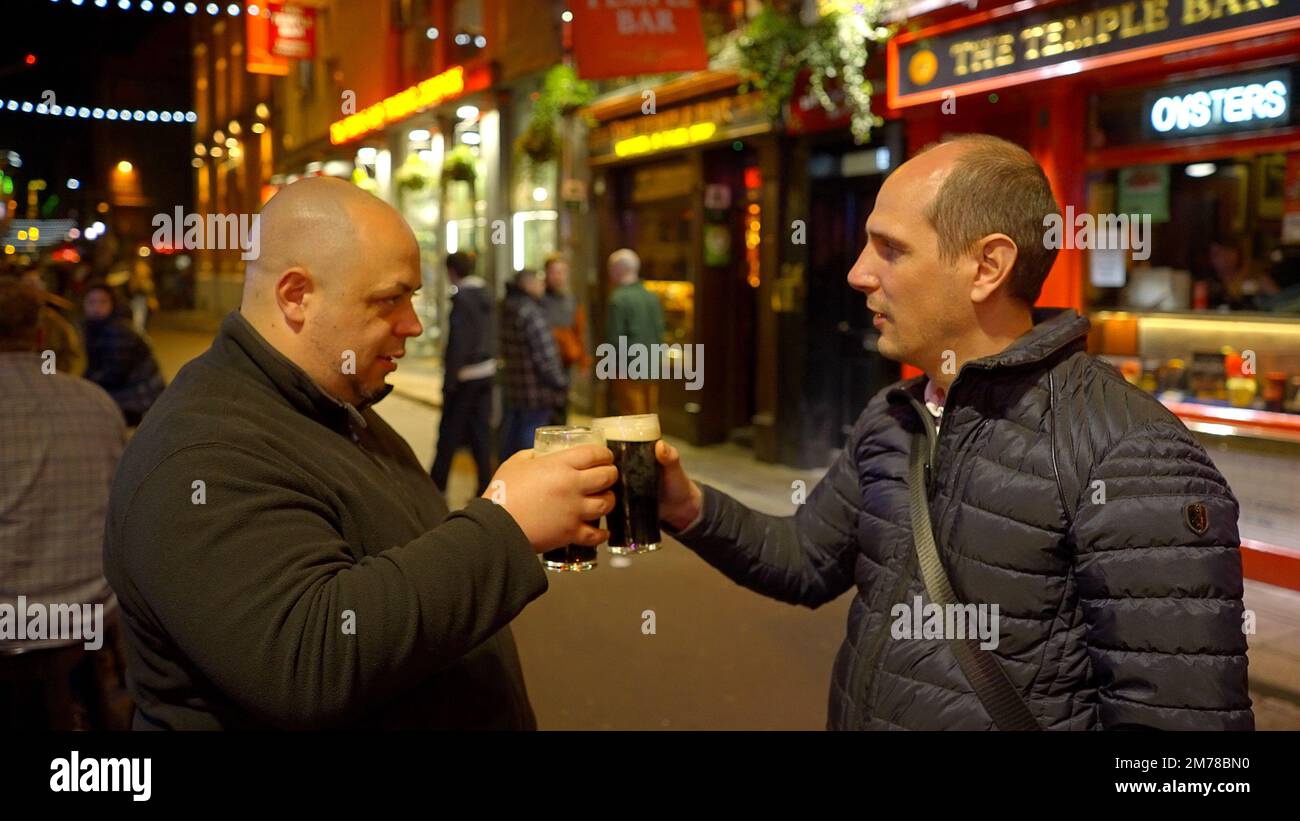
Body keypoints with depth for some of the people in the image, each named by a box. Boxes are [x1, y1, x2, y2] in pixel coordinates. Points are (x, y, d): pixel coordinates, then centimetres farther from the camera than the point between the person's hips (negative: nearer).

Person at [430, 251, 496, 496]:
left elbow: (458, 341, -17)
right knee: (480, 432, 10)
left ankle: (437, 485, 8)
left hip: (465, 374, -7)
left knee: (449, 432, 1)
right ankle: (485, 488, 10)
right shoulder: (486, 295, 10)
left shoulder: (461, 298, -14)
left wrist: (449, 379, -15)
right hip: (487, 371, 7)